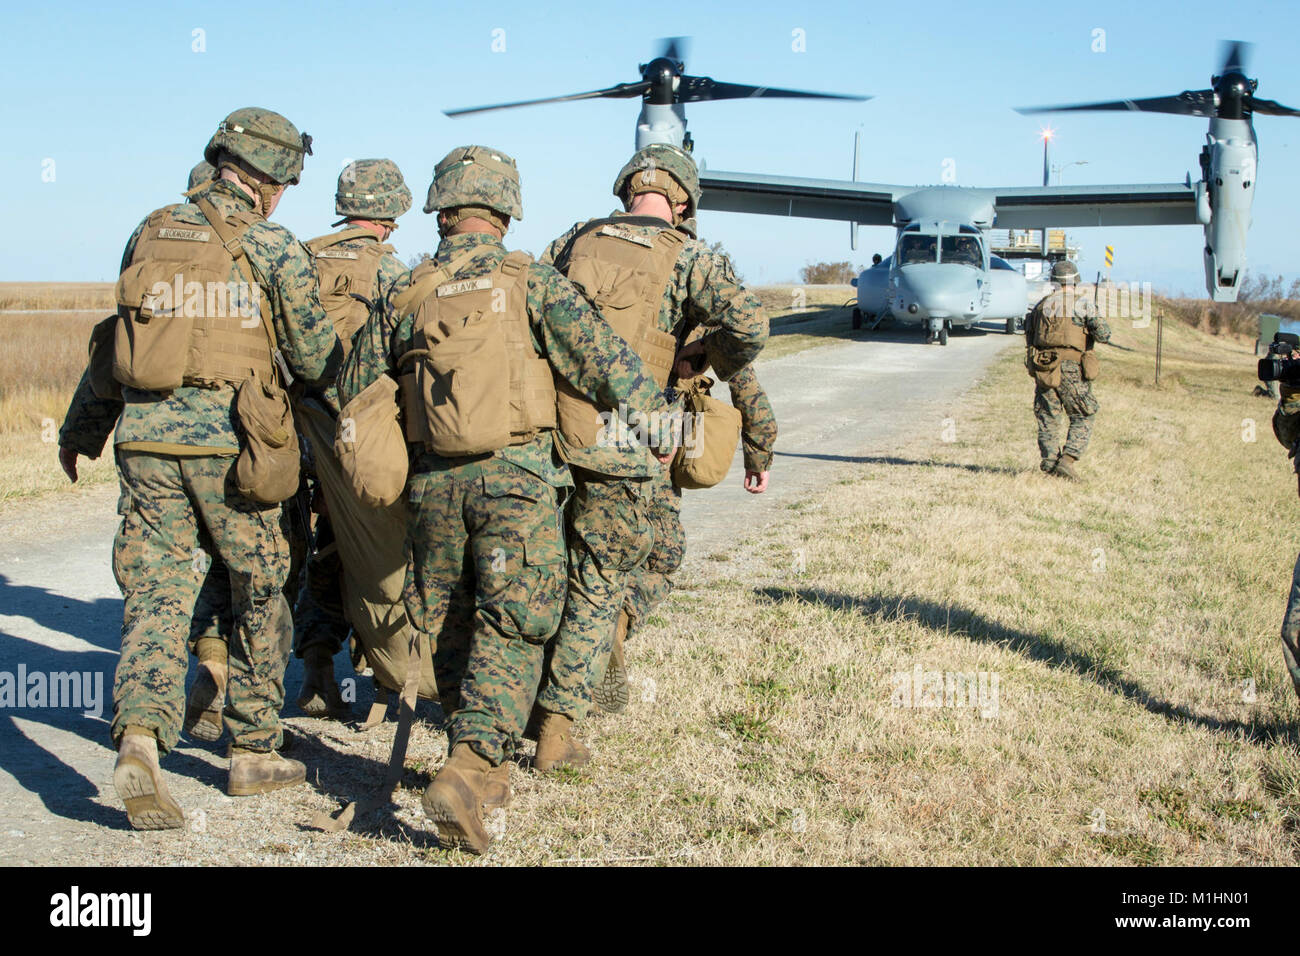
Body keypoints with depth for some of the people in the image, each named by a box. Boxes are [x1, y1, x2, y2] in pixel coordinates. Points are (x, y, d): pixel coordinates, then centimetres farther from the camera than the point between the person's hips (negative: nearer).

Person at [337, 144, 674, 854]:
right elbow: (601, 356, -6)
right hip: (516, 476, -3)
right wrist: (651, 409, 8)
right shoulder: (531, 283, -1)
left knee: (451, 629, 17)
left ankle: (483, 770, 25)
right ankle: (468, 766, -18)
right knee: (508, 633, -2)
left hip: (434, 481, 3)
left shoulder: (406, 300, 7)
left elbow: (352, 392, 11)